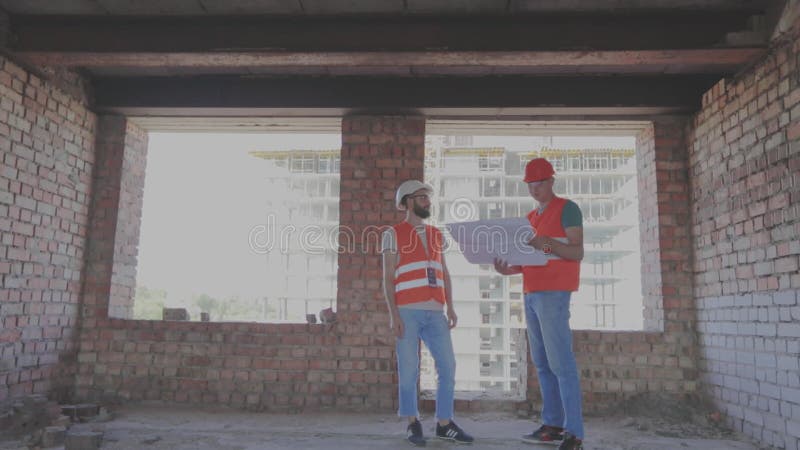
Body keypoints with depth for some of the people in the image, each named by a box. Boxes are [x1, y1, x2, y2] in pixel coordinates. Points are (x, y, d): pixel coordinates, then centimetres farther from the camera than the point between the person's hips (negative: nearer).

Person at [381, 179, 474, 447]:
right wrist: (393, 314, -10)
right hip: (407, 311, -4)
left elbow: (444, 274, 17)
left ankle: (444, 424, 14)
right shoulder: (394, 234, 3)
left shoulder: (437, 235, 18)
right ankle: (413, 424, 17)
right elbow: (388, 278, -1)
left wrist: (450, 307, 7)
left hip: (435, 312, 5)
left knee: (448, 367, 1)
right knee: (409, 369, 1)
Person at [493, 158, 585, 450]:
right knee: (542, 363, 8)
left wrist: (548, 243, -25)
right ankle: (553, 425, 14)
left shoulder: (567, 209, -1)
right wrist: (508, 269, 4)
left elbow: (577, 253, -9)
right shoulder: (531, 217, 21)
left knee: (561, 362, -10)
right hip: (531, 294, 8)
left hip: (554, 293, -8)